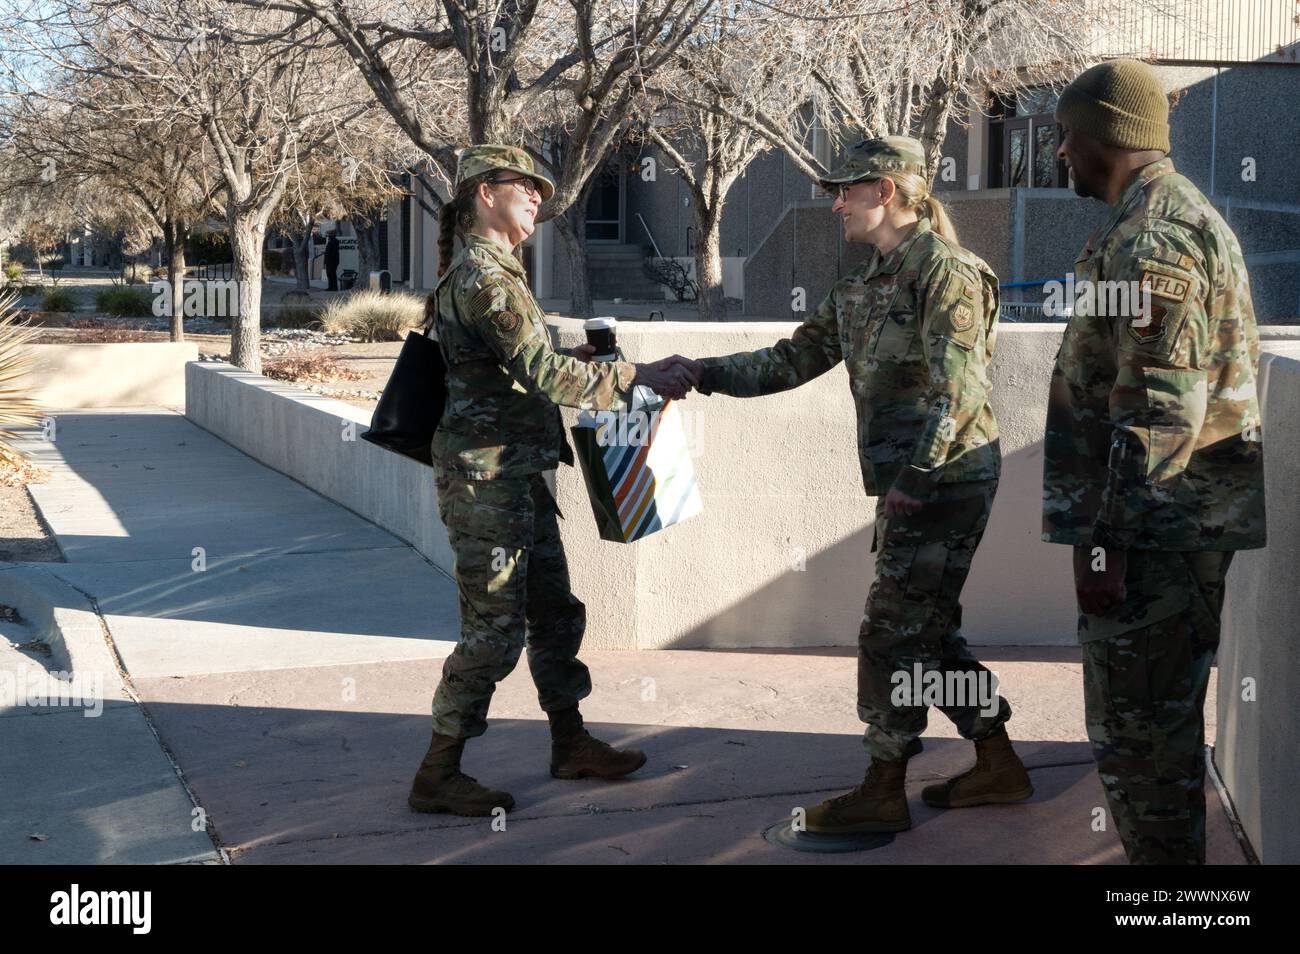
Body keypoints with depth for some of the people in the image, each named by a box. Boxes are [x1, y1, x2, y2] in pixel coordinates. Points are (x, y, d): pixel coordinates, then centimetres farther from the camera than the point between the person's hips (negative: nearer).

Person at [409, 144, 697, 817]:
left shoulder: (489, 271, 17)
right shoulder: (483, 277, -16)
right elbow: (544, 373, -22)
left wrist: (571, 363, 10)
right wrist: (639, 377, -17)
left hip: (518, 477, 10)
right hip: (486, 477, -10)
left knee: (554, 612, 16)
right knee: (494, 628, -5)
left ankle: (571, 745, 28)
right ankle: (438, 777, 4)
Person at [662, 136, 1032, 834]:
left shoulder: (943, 270, -13)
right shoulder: (862, 286, 15)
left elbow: (956, 388, -20)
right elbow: (793, 360, 17)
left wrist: (914, 479, -24)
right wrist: (701, 373, 10)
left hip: (945, 479, -9)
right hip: (911, 481, 9)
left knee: (894, 635, -3)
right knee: (927, 632, 14)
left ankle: (883, 795, 7)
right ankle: (997, 768, 24)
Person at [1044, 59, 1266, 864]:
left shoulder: (1151, 233, -17)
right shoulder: (1186, 216, 17)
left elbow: (1159, 405, -23)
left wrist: (1110, 535, -21)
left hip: (1154, 526, -11)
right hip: (1190, 522, 11)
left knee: (1139, 730, -3)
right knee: (1164, 723, 18)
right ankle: (1171, 856, 28)